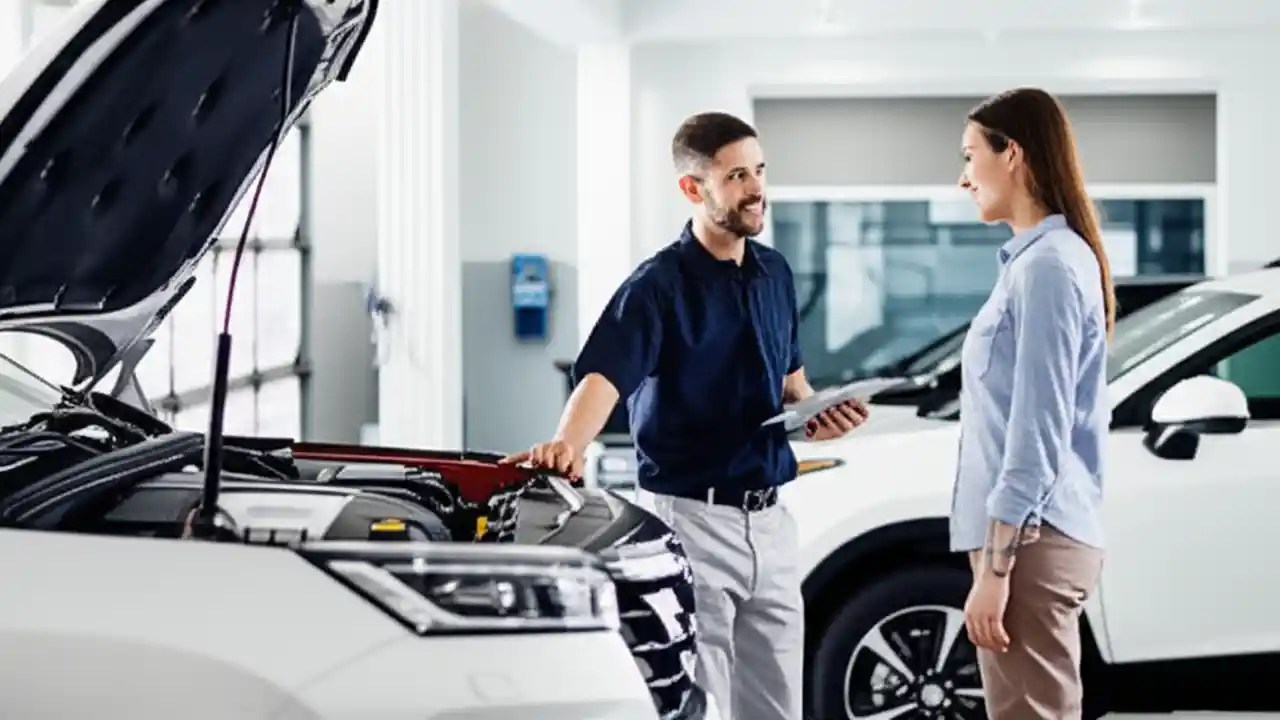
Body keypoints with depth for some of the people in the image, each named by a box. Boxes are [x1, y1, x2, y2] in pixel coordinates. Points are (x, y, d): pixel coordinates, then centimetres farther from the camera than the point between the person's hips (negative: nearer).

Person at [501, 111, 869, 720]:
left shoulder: (775, 272, 9)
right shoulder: (659, 285, -13)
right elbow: (604, 374, -27)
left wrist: (815, 414, 0)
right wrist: (568, 443, -47)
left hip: (769, 516, 7)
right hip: (692, 517, -7)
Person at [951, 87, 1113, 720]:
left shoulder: (1047, 265, -15)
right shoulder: (1039, 258, 15)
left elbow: (1037, 434, -19)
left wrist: (994, 568, -19)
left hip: (1030, 543, -10)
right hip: (1037, 539, 10)